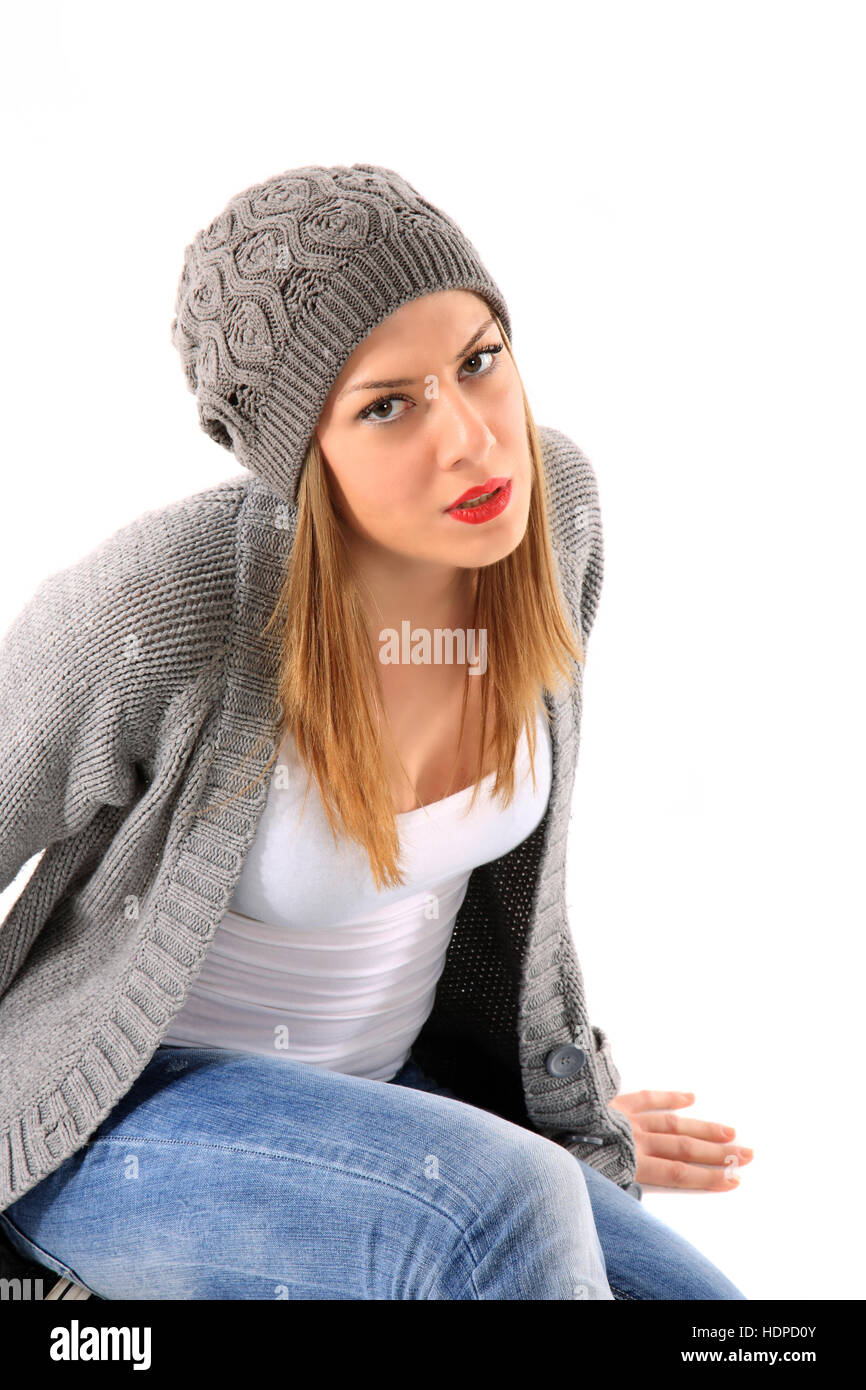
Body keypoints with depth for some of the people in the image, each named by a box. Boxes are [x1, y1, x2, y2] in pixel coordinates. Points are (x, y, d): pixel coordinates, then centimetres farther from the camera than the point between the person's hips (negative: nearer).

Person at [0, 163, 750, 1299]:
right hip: (120, 1121, -5)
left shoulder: (546, 499, -14)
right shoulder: (157, 611, -32)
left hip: (370, 1092, 6)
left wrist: (559, 1105, 14)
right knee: (505, 1216, -35)